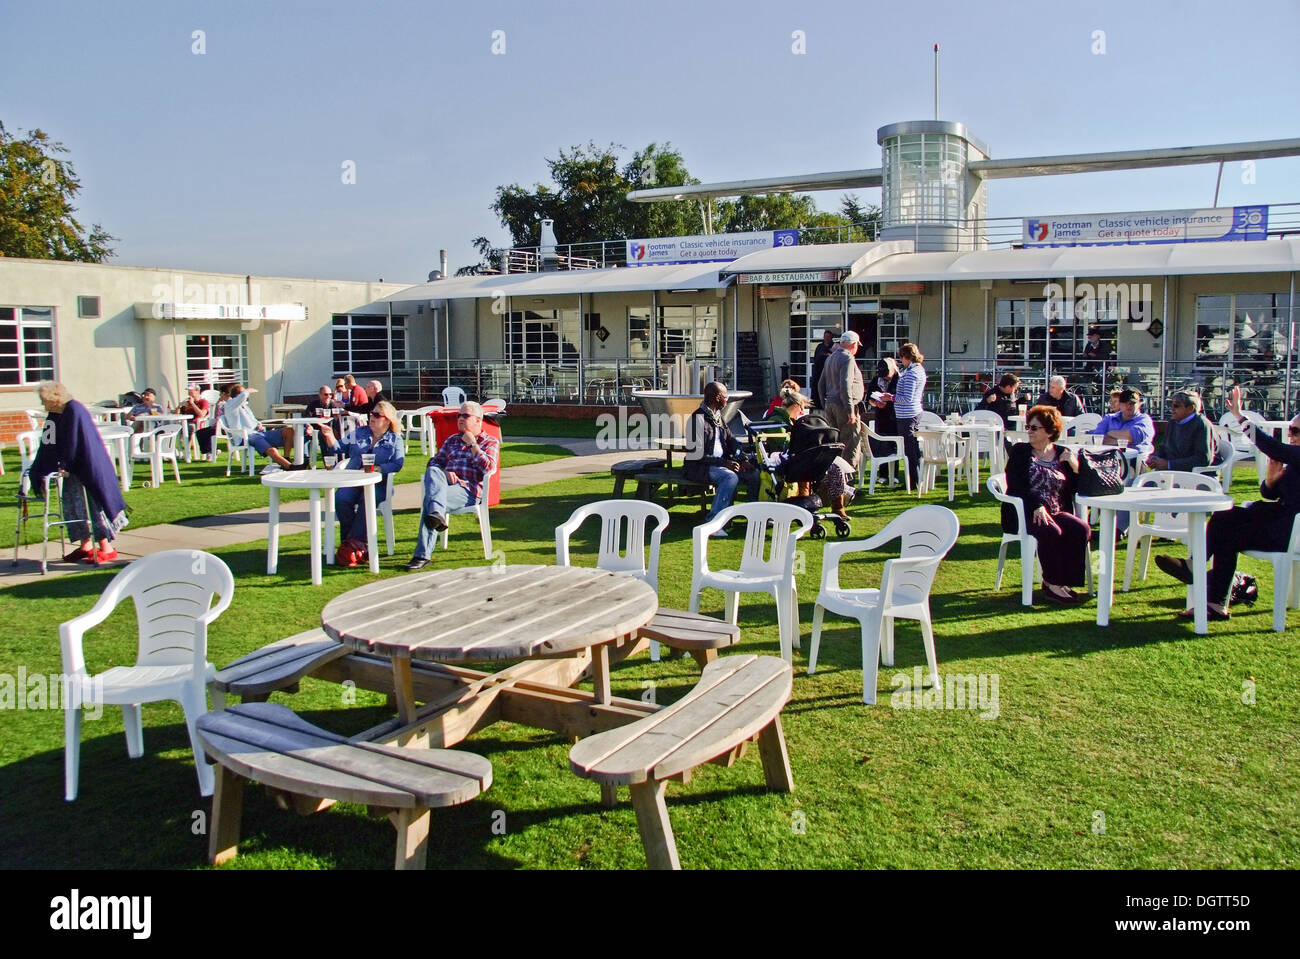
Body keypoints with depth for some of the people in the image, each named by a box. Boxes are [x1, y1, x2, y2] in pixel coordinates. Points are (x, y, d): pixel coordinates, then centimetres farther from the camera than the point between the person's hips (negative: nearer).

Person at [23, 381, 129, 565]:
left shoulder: (75, 411, -18)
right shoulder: (54, 415, 9)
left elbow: (75, 444, -21)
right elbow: (48, 445, 13)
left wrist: (67, 466, -18)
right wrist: (35, 471, 13)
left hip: (87, 469, -9)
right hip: (73, 468, 9)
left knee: (91, 504, -7)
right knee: (72, 504, 10)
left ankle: (107, 548, -2)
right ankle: (86, 545, 19)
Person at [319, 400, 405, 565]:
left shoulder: (395, 440, 10)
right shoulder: (359, 433, 21)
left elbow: (397, 463, -5)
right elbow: (338, 447, 16)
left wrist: (378, 468, -17)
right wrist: (329, 436, -4)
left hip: (378, 483, -3)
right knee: (341, 499, -28)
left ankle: (353, 542, -34)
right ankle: (356, 545, -22)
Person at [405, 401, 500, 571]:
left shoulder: (490, 442, 16)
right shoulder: (452, 440, 32)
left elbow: (488, 468, -3)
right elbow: (434, 462, 22)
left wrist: (472, 443, 2)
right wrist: (444, 473, -1)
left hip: (468, 490, -5)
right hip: (443, 484, 5)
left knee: (429, 499, -33)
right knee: (432, 472, -33)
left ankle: (423, 555, -40)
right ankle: (437, 514, -57)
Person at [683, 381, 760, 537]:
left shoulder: (718, 417, 15)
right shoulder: (698, 418, -14)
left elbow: (732, 441, 19)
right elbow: (696, 454, -19)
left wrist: (742, 459, 0)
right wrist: (724, 463, -21)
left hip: (721, 463, 8)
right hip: (698, 467, -8)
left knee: (754, 473, -6)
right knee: (730, 477, -34)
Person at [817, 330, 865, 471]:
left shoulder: (830, 358, 16)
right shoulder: (848, 359, -11)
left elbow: (821, 384, 21)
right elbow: (845, 385, -21)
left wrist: (825, 405, 24)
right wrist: (850, 410, -22)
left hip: (830, 405, 9)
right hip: (843, 406, -9)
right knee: (851, 444, -4)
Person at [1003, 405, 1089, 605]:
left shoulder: (1063, 454, 14)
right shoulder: (1020, 452, 8)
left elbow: (1077, 490, 8)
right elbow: (1015, 487, -7)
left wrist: (1075, 466, -7)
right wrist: (1037, 506, -21)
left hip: (1056, 512, 4)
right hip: (1025, 513, -3)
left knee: (1082, 529, -24)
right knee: (1052, 532, -32)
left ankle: (1064, 582, -16)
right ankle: (1052, 584, -18)